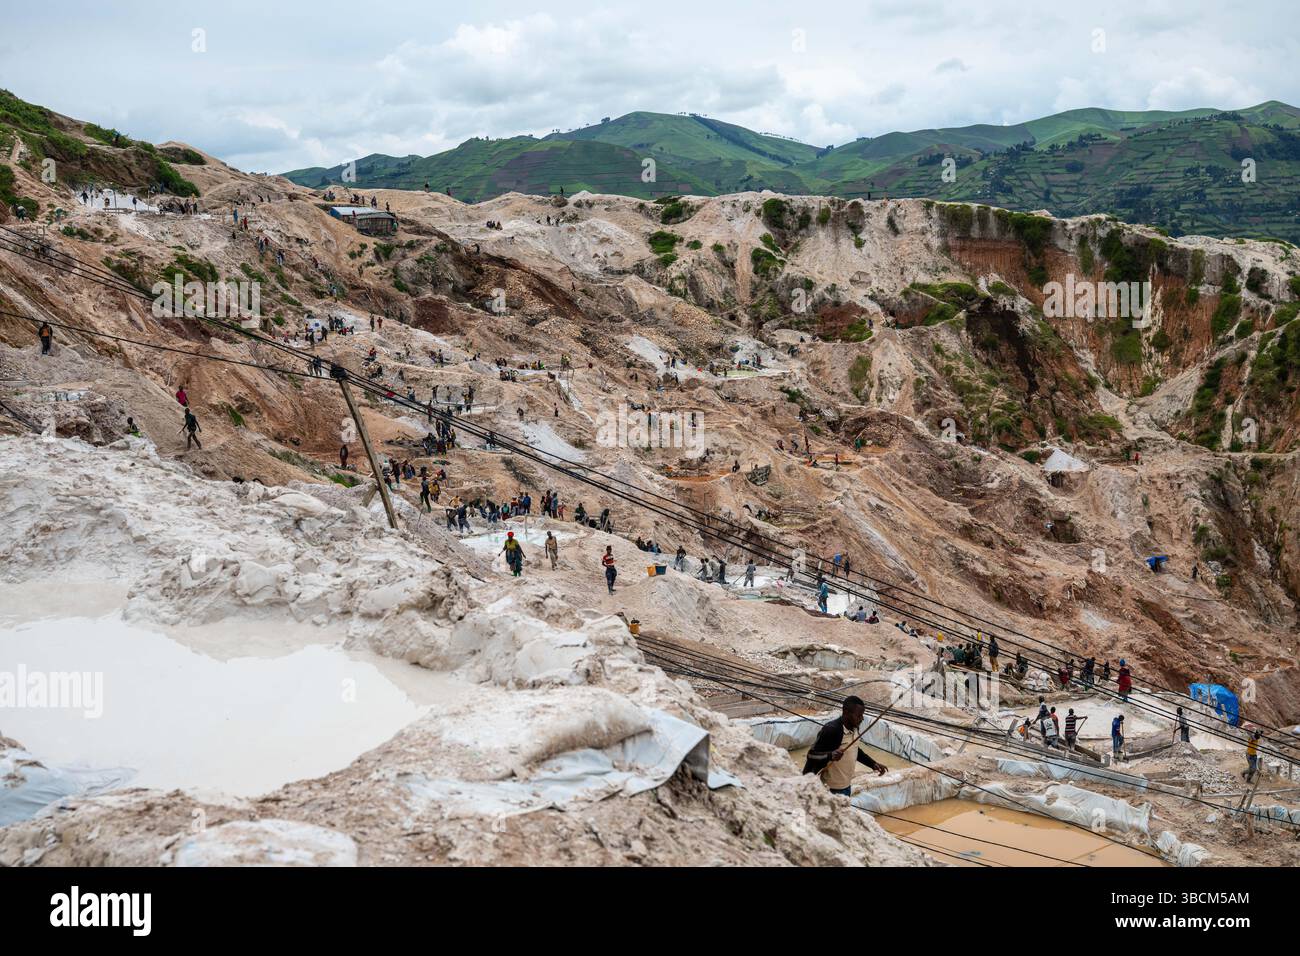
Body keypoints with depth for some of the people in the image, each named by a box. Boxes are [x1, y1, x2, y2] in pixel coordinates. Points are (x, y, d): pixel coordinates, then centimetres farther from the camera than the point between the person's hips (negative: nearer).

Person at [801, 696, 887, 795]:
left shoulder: (853, 728, 0)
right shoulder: (831, 731, -25)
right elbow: (812, 755, -24)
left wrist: (873, 764, 8)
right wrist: (830, 756, -42)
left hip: (847, 786, 8)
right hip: (832, 790, -8)